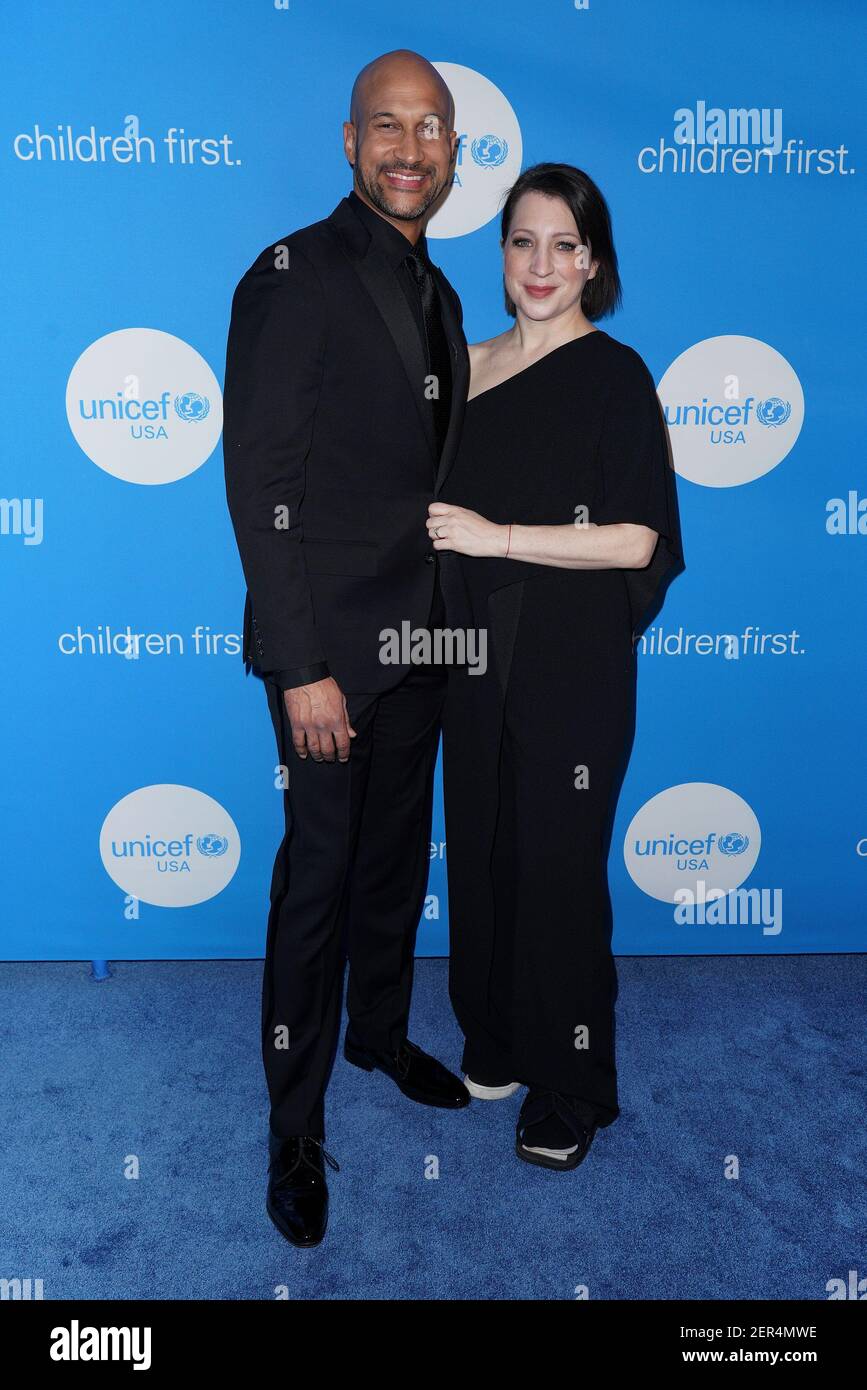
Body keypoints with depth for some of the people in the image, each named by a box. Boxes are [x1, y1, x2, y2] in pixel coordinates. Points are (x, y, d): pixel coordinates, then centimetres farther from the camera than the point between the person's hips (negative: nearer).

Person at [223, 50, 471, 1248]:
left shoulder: (439, 297, 13)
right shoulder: (295, 275, -11)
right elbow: (259, 484, -16)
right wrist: (299, 664, -19)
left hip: (420, 637, 7)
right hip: (332, 642, -7)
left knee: (399, 855, 18)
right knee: (319, 876, 2)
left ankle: (382, 1035, 41)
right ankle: (296, 1130, 19)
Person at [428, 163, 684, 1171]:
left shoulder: (614, 375, -6)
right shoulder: (471, 366, 10)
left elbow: (634, 540, -14)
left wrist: (496, 537, -16)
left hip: (572, 666, -5)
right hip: (478, 656, 5)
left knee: (559, 865, 3)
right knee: (479, 851, 12)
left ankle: (570, 1088, 21)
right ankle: (494, 1042, 33)